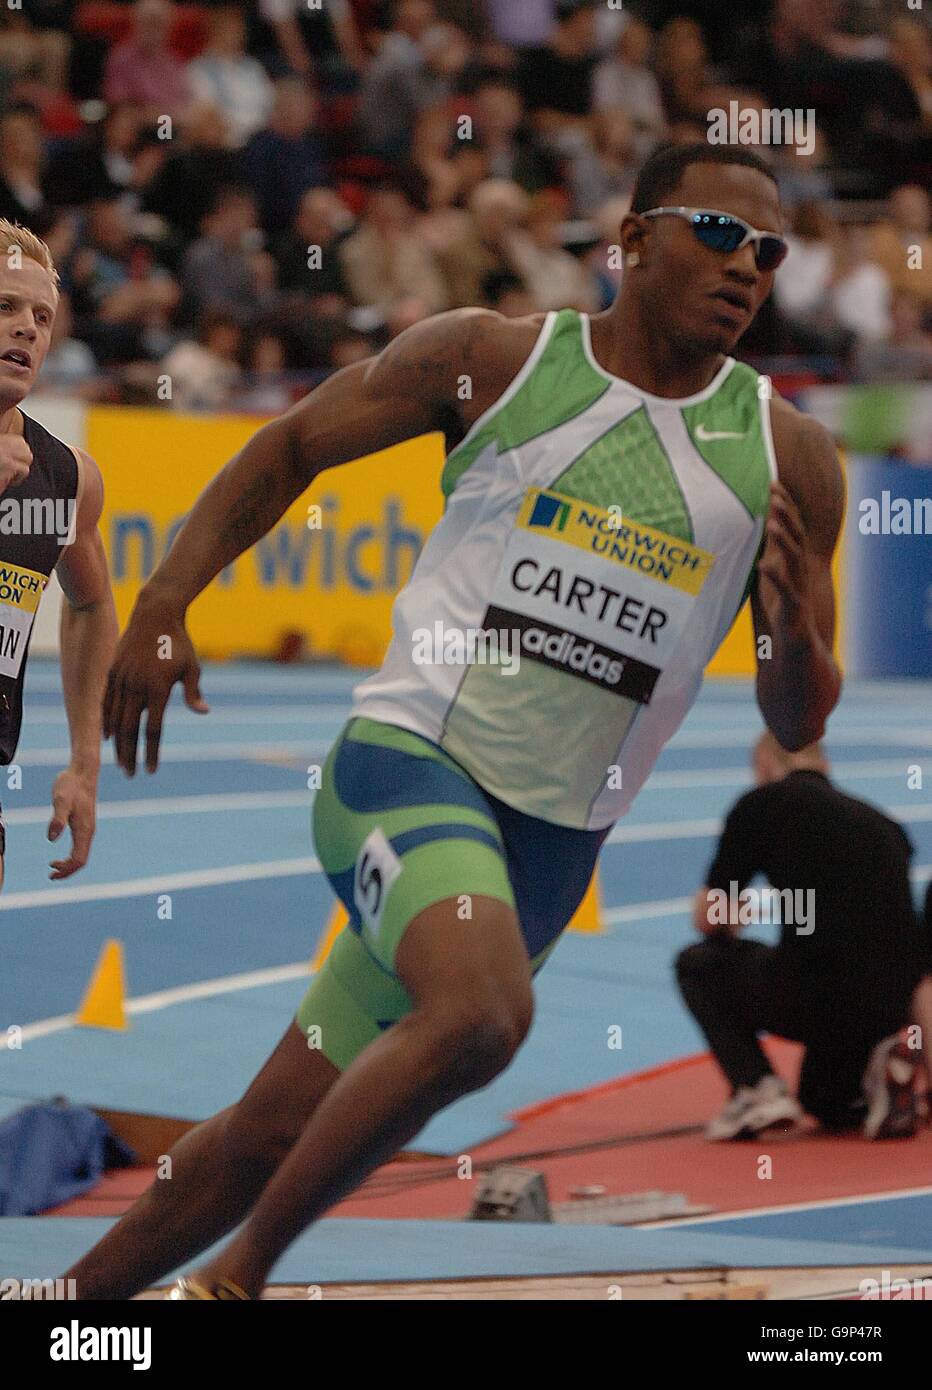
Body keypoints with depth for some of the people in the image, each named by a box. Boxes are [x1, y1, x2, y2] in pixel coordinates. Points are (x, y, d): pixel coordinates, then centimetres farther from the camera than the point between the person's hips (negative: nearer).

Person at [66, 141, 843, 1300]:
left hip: (553, 842, 4)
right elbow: (291, 446, 10)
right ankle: (241, 1270, -16)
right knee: (482, 1013, -33)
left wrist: (794, 633, -16)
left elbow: (797, 723, 7)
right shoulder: (492, 359, -2)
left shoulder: (787, 457, 3)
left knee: (272, 1135, 8)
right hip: (410, 758, -4)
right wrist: (162, 605, -1)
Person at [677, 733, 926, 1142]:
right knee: (825, 1101, 37)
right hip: (891, 1007, 6)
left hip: (814, 997, -6)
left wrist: (731, 919, 32)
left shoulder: (763, 804, 5)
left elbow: (707, 921, 9)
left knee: (696, 965, 23)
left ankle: (757, 1088, 2)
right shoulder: (881, 822, 22)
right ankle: (888, 1060, 5)